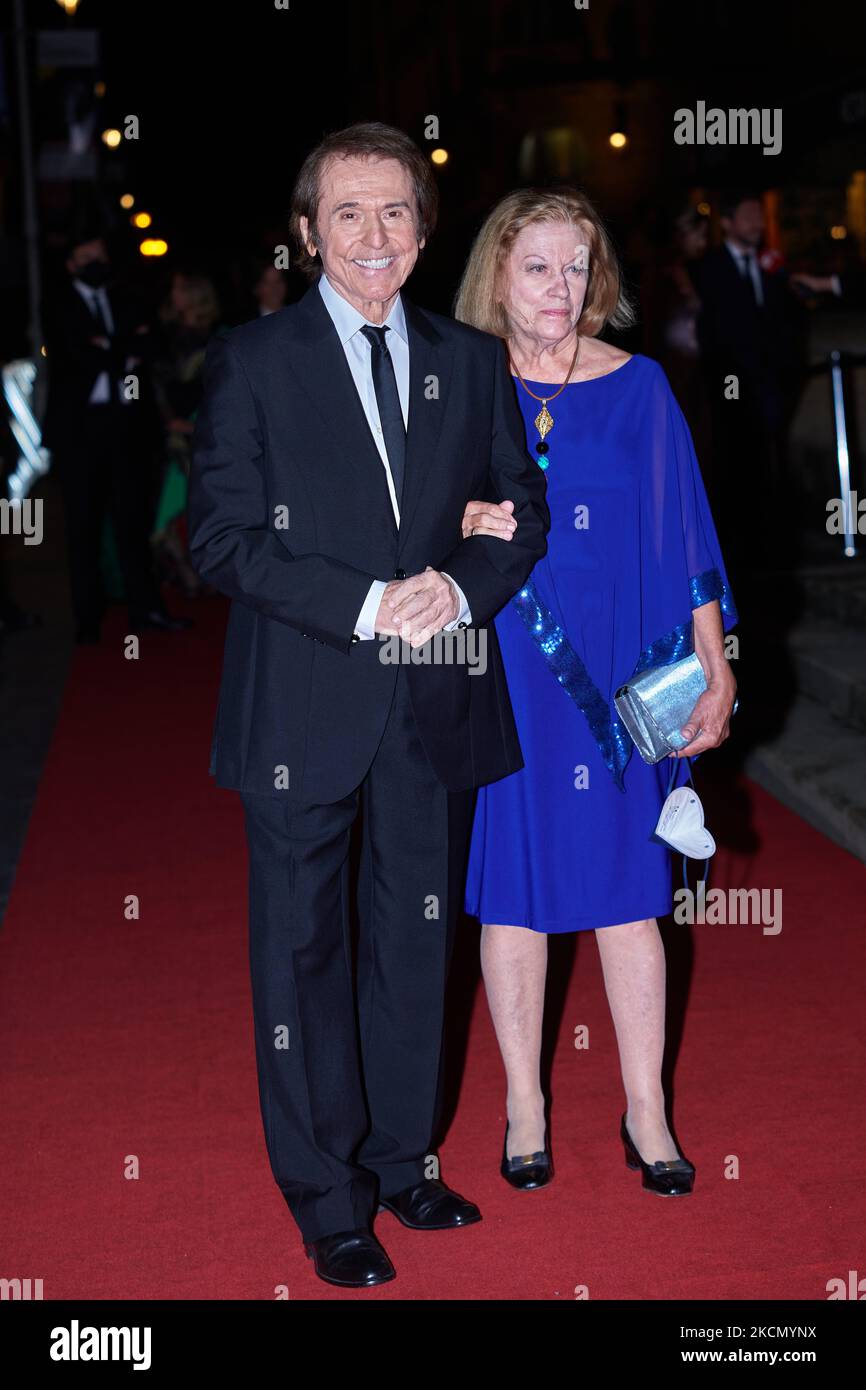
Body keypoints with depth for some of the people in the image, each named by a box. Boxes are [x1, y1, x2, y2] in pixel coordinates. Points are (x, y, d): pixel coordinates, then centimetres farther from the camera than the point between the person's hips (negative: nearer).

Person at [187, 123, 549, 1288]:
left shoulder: (472, 362, 8)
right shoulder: (251, 362, -3)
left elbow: (521, 513, 8)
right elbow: (222, 536, -10)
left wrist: (461, 587, -13)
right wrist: (366, 607, -19)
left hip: (438, 706, 4)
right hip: (305, 707, -3)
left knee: (418, 941, 15)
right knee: (305, 953, 7)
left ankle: (402, 1158, 34)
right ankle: (328, 1200, 23)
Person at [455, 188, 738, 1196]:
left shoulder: (638, 387, 1)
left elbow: (681, 534, 2)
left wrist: (713, 664, -1)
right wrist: (464, 530, -17)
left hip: (616, 676, 0)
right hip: (504, 677, 0)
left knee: (628, 889, 6)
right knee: (513, 887, 7)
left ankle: (646, 1112, 20)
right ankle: (524, 1104, 23)